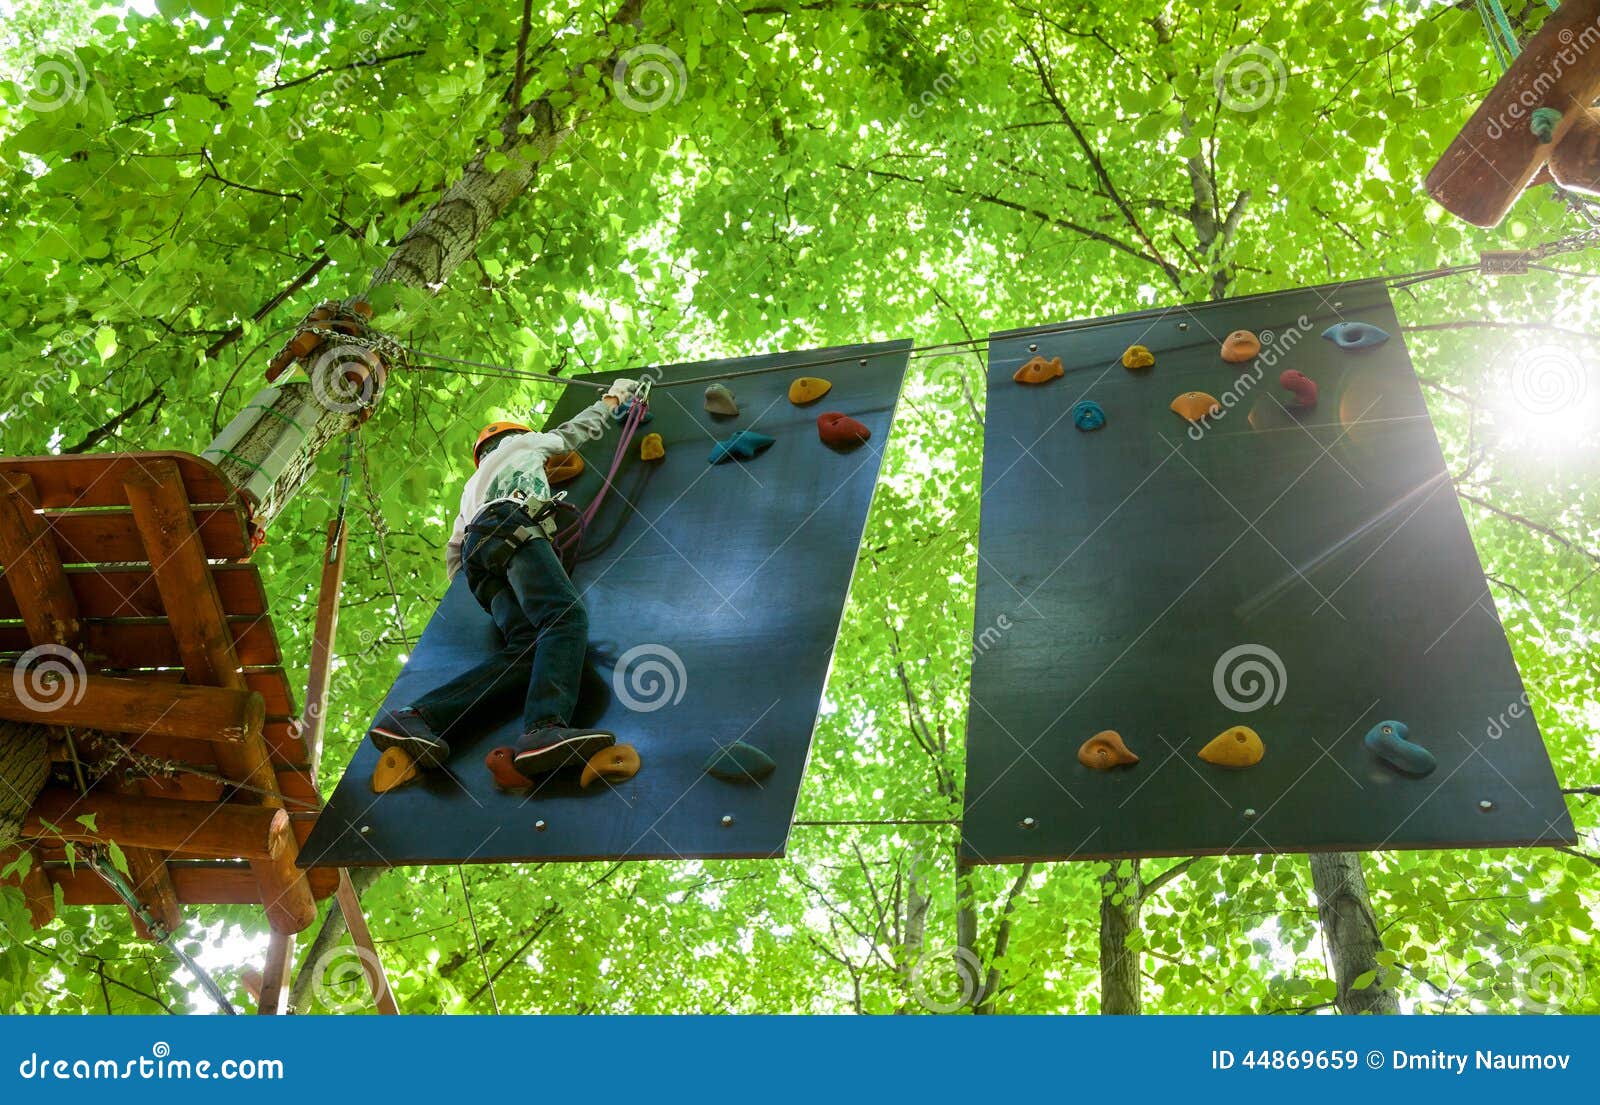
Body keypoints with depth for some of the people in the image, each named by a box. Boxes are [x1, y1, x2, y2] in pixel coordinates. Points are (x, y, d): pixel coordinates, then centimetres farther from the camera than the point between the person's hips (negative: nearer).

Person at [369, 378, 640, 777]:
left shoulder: (471, 489, 46)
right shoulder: (520, 445, 32)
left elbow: (453, 552, 42)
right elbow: (578, 429, 44)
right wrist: (613, 397, 57)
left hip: (480, 557, 6)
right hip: (511, 527, -6)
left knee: (528, 647, -19)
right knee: (566, 616, -30)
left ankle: (415, 717, -40)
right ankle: (544, 727, -58)